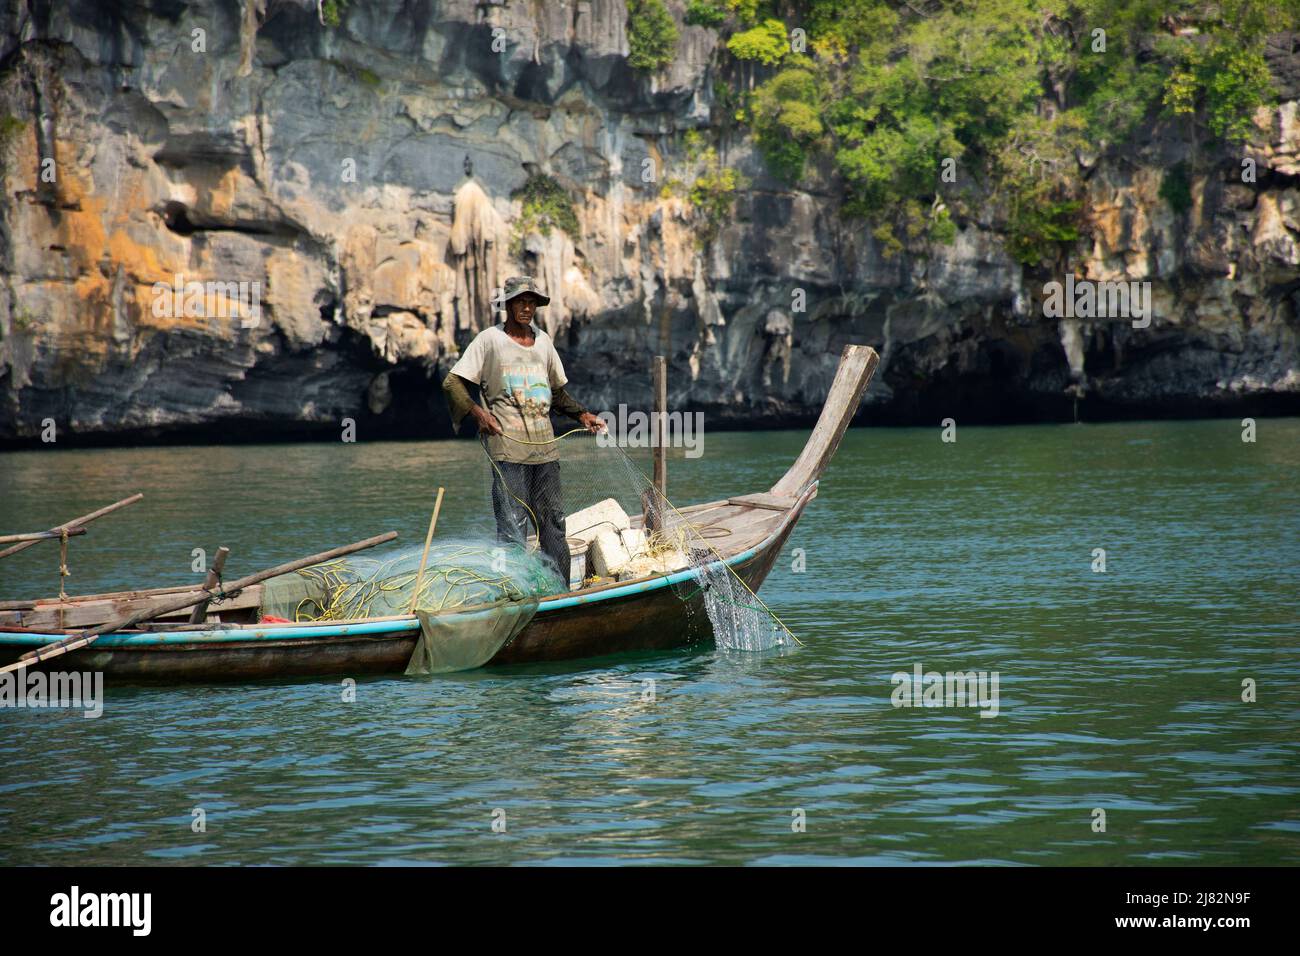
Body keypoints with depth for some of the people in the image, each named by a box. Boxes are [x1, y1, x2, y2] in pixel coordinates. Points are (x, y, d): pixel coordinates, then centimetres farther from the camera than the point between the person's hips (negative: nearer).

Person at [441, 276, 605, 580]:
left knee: (554, 523, 7)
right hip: (508, 445, -6)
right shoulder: (490, 340, 0)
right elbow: (451, 382, -3)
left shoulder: (543, 341, 17)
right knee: (512, 526, -9)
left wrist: (581, 415, 14)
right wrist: (477, 412, -18)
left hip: (545, 446, 6)